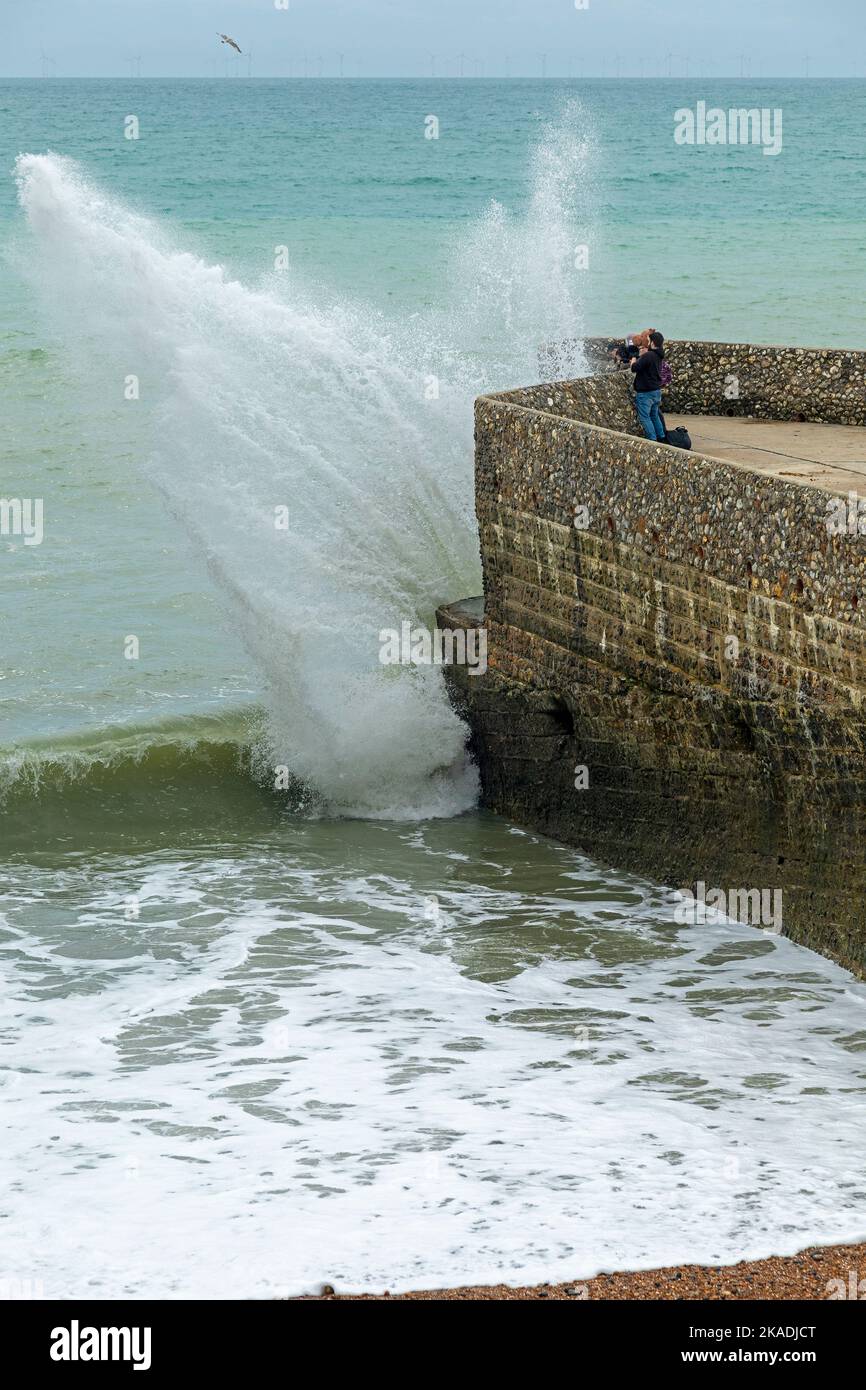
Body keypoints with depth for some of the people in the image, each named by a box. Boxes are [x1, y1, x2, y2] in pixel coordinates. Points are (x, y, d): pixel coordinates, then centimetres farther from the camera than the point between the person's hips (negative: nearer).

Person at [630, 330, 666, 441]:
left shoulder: (648, 356, -22)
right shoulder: (659, 356, 6)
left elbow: (634, 368, -19)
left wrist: (634, 357, -2)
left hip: (645, 393, -8)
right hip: (656, 391, 8)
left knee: (644, 417, 0)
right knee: (654, 415, 20)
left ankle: (653, 440, -3)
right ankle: (661, 437, 23)